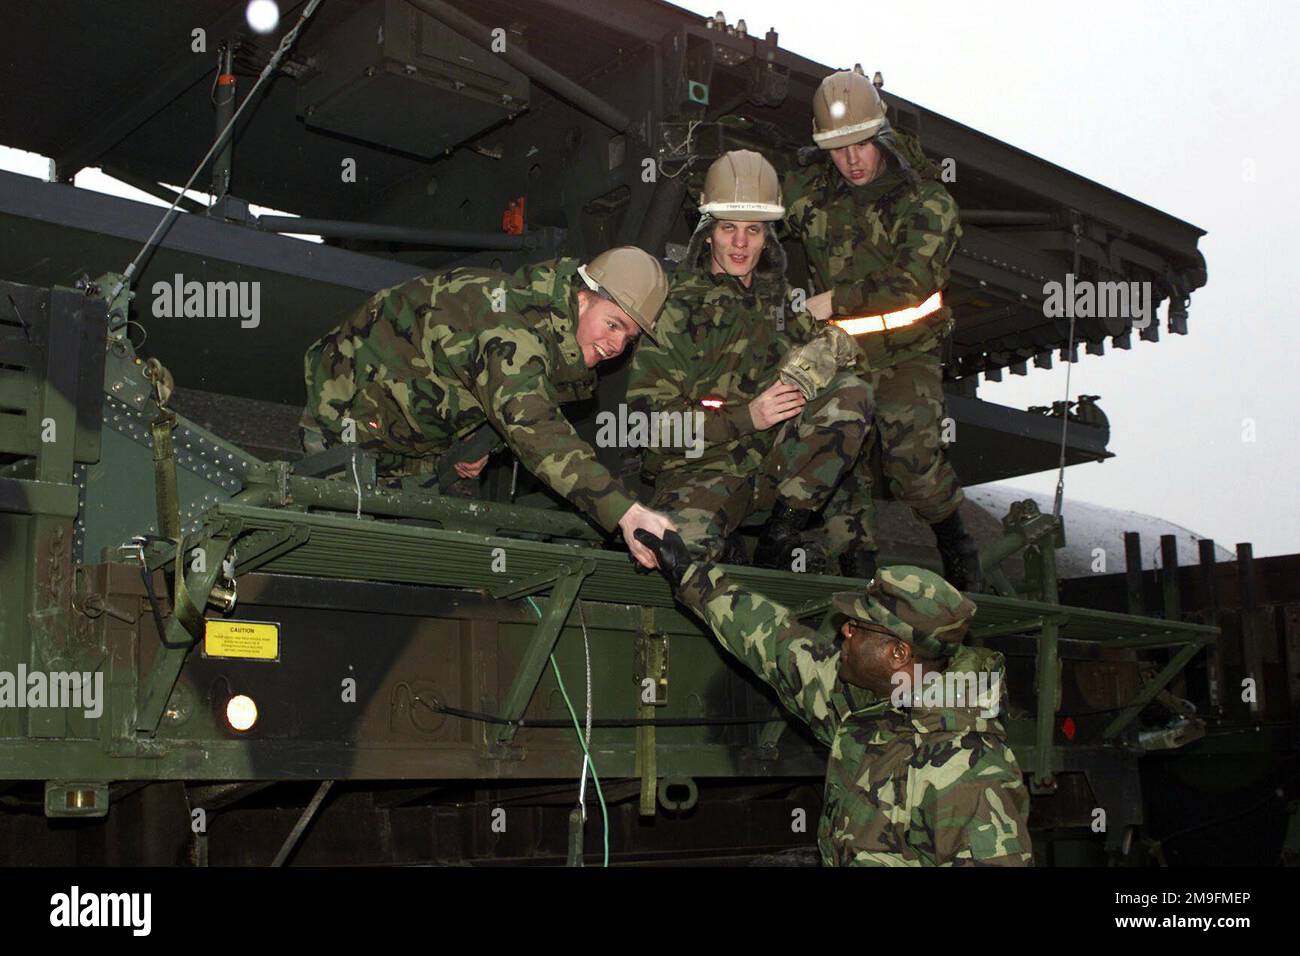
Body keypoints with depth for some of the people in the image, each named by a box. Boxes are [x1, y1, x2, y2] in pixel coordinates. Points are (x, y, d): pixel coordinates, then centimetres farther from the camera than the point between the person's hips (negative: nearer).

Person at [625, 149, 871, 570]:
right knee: (684, 545, -36)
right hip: (700, 468, -5)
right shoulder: (678, 307, -6)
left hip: (773, 461, 5)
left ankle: (780, 538, -12)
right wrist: (747, 417, -20)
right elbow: (649, 415, -11)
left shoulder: (776, 294, 11)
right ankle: (728, 551, 3)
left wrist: (801, 372, -15)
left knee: (851, 394, -17)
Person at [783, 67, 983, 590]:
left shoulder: (927, 202, -9)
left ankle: (956, 545, 4)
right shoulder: (805, 193, 1)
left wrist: (835, 301, -16)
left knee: (911, 454, -22)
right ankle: (858, 575, -7)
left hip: (907, 354, -3)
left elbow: (911, 286, -20)